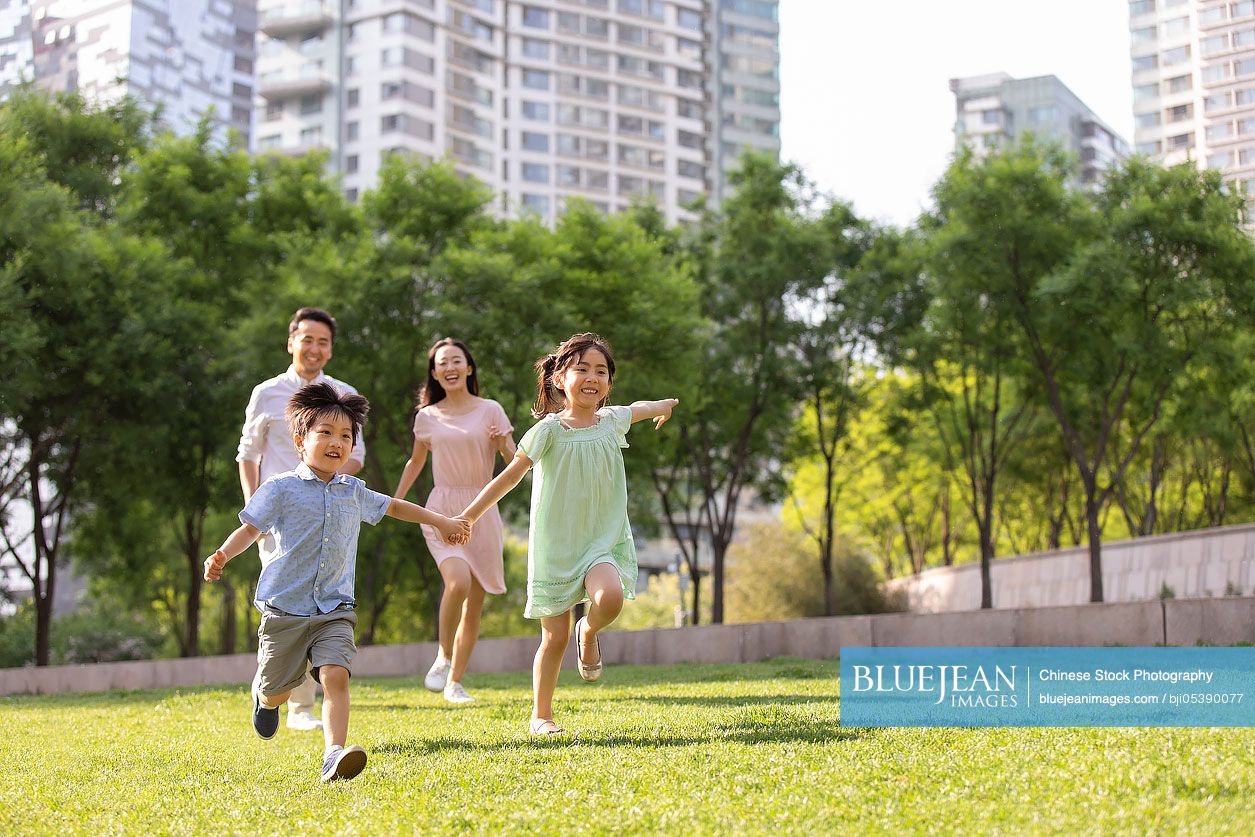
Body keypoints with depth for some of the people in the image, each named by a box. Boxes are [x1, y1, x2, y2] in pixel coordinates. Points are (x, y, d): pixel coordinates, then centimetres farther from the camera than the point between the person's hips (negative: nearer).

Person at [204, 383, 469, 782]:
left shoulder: (354, 492, 10)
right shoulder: (282, 488, -4)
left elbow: (393, 507, 25)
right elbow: (251, 528, -2)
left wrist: (442, 522, 29)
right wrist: (221, 555, -21)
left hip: (334, 609, 2)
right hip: (285, 607, -2)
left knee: (335, 677, -20)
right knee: (276, 692, 10)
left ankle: (334, 755, -26)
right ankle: (265, 697, 46)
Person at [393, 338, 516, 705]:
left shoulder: (490, 410, 0)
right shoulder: (426, 417, 5)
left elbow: (514, 462, -1)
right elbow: (415, 461, 21)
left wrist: (505, 444, -22)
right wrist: (395, 501, 15)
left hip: (481, 511, 1)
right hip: (442, 510, 0)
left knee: (474, 604, 3)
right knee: (458, 581, -25)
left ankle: (455, 682, 17)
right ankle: (443, 657, -3)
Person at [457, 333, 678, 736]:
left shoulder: (612, 421, 1)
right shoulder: (549, 430, -10)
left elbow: (638, 409, 26)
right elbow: (510, 476, -4)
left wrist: (664, 406, 47)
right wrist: (468, 517, -5)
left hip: (602, 539, 2)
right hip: (555, 546, -2)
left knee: (610, 597, -29)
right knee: (555, 636, 1)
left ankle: (589, 632, 6)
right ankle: (540, 716, 21)